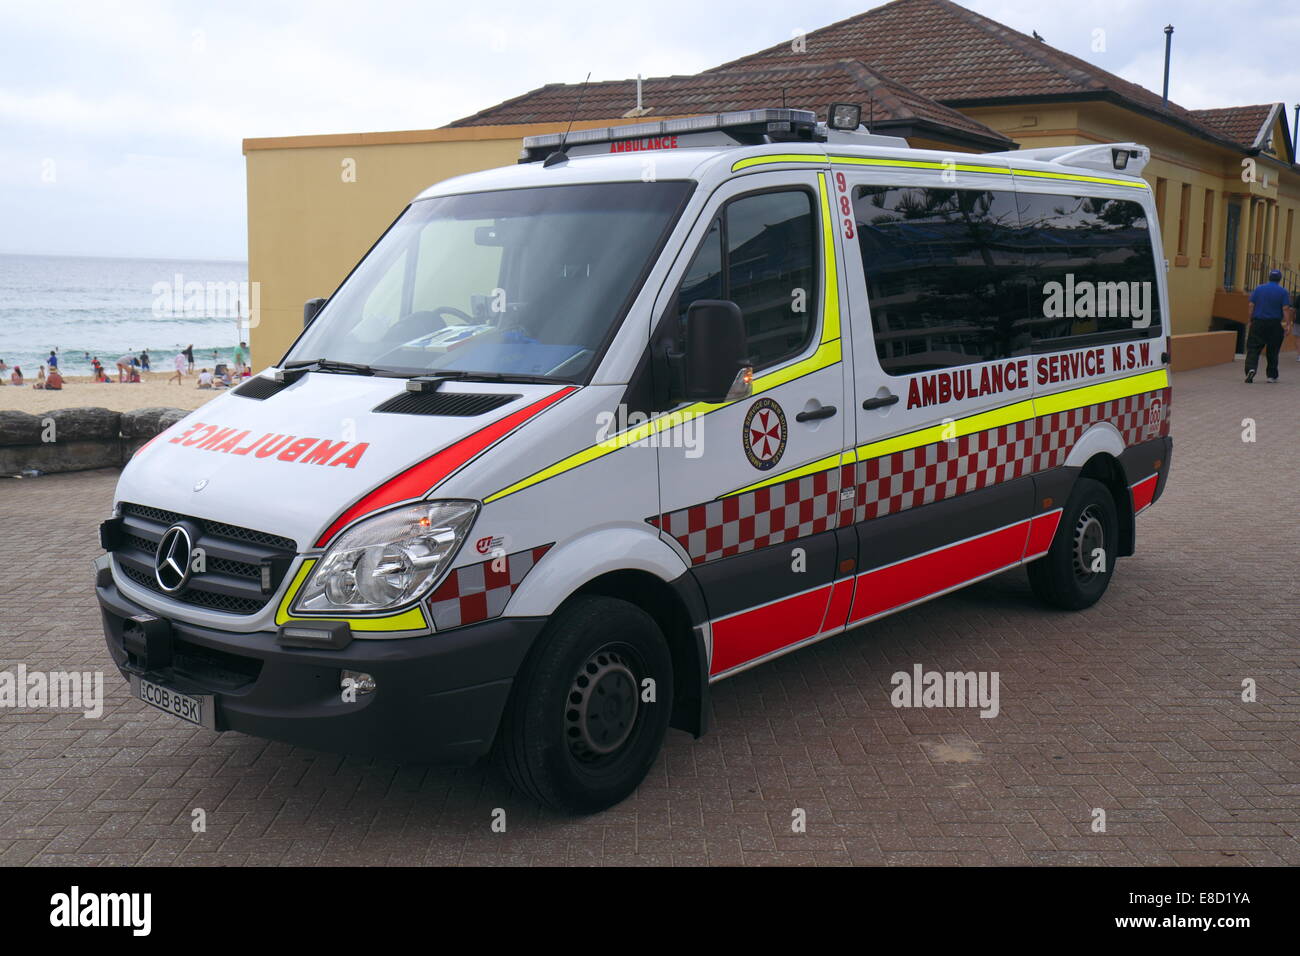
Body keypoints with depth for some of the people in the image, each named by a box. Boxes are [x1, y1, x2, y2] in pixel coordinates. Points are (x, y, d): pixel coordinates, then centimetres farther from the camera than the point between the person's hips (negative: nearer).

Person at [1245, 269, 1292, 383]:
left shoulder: (1258, 288, 6)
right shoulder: (1283, 292, 0)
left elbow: (1251, 306, 2)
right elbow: (1285, 309, -7)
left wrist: (1251, 321, 8)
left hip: (1257, 323, 0)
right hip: (1274, 324, 0)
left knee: (1253, 348, -2)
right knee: (1273, 351, 10)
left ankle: (1251, 368, -27)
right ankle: (1272, 376, 17)